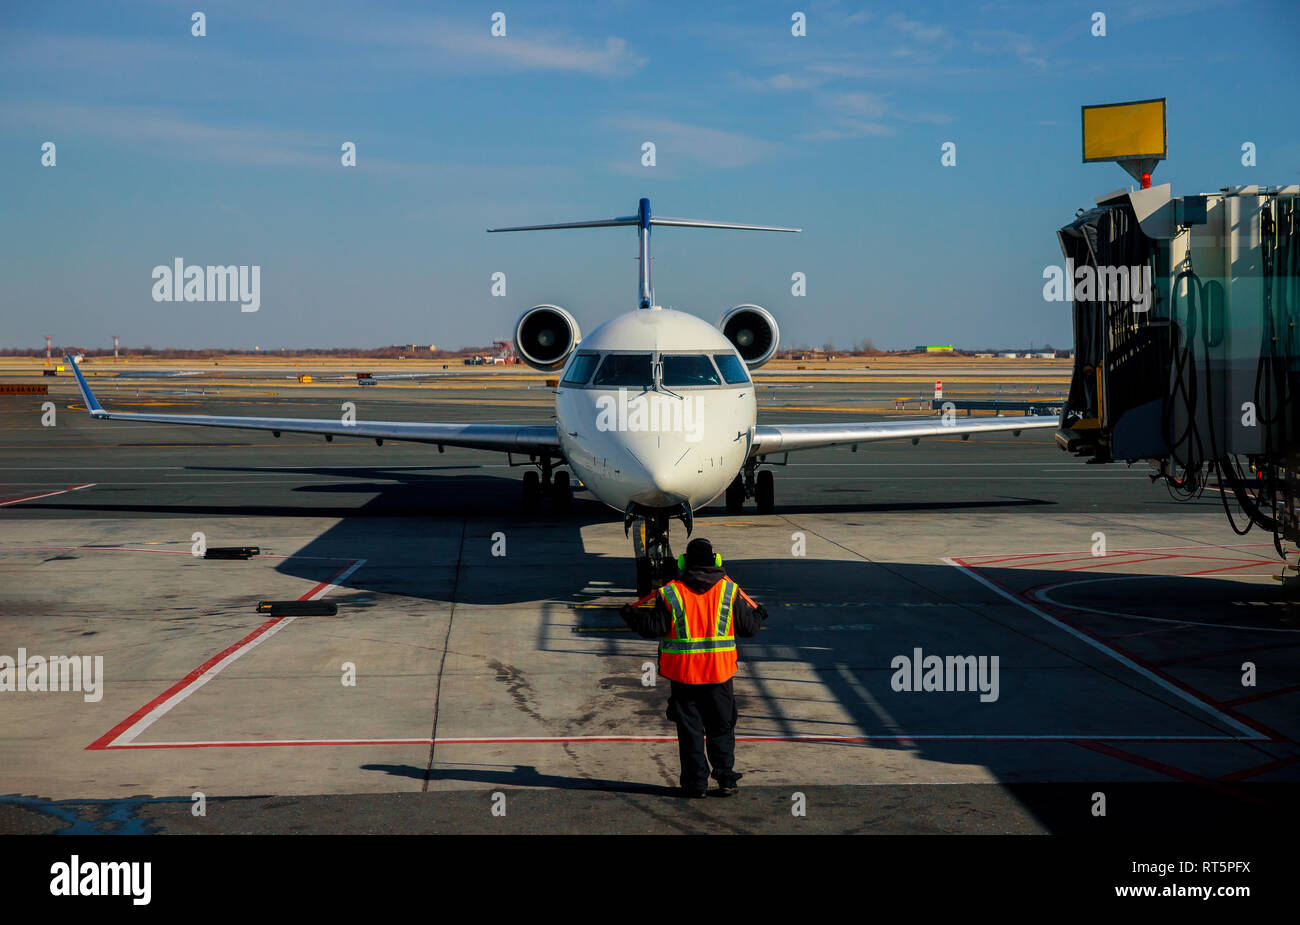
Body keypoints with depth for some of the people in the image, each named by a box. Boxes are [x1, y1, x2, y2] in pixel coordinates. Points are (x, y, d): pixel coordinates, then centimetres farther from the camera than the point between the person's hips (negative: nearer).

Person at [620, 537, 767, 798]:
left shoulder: (670, 594, -7)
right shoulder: (730, 591, -2)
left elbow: (653, 628, -7)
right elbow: (748, 626, 4)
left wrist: (631, 615, 11)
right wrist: (759, 614, 27)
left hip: (683, 674, -1)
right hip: (720, 672, 1)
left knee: (690, 729, 9)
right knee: (722, 728, 13)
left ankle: (696, 782, 9)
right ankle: (726, 779, 11)